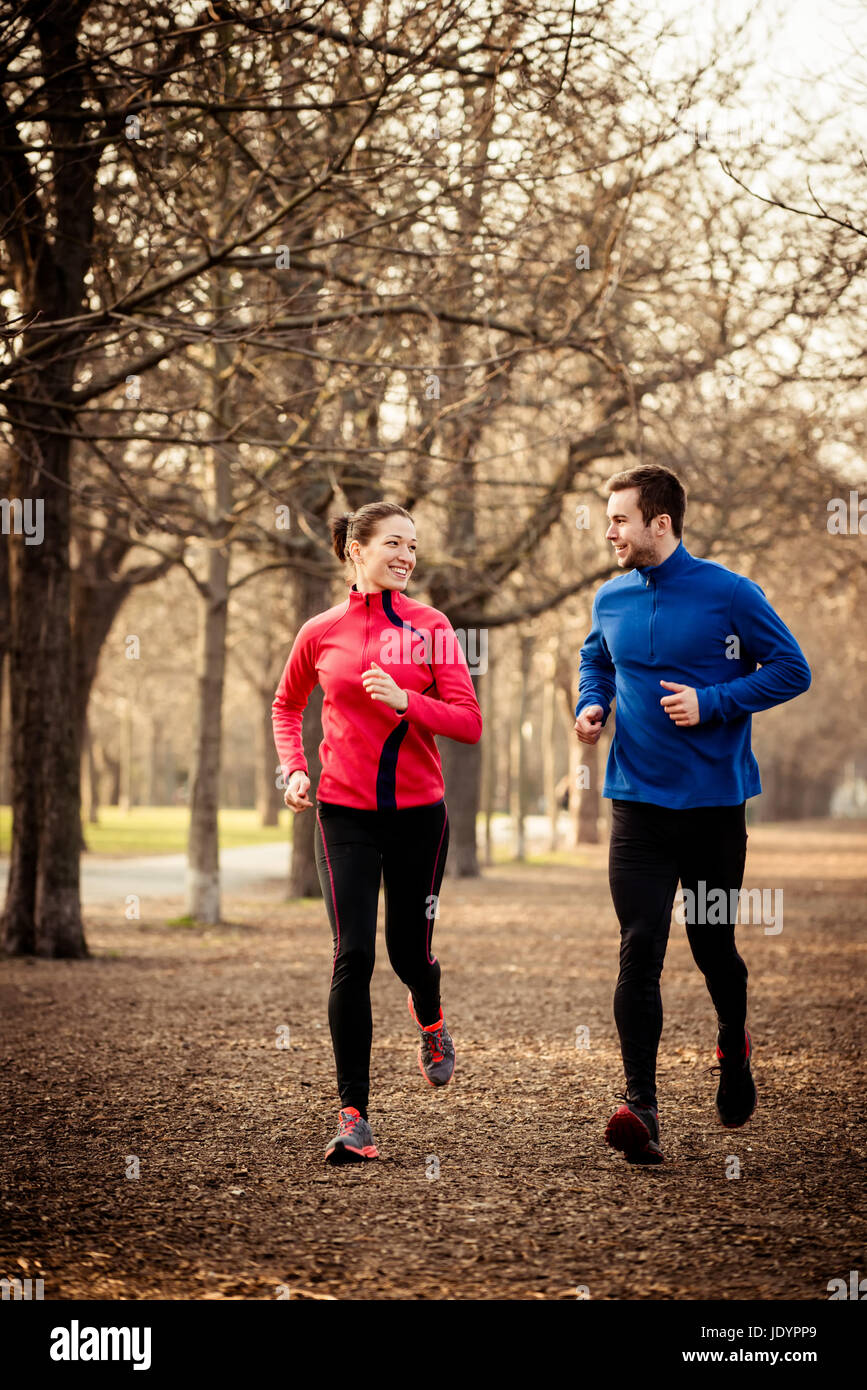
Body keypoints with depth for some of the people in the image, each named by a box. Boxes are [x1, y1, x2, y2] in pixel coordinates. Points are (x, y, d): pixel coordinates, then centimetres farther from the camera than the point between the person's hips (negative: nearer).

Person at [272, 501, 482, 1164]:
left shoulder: (430, 626, 0)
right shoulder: (321, 633, 2)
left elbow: (469, 723, -5)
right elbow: (286, 706, 20)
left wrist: (405, 701, -20)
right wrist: (294, 769, 4)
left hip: (419, 810, 1)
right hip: (345, 811, -1)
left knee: (410, 951, 10)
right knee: (353, 956, -11)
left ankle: (430, 1021, 48)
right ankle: (354, 1116, -6)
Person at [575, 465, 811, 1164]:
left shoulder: (728, 593, -9)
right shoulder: (611, 600, 6)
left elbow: (791, 669, -5)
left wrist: (713, 703, -16)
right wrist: (592, 703, 5)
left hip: (715, 803, -3)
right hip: (639, 803, 3)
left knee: (714, 944, 11)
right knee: (639, 951, -8)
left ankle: (735, 1048, 42)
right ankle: (641, 1107, -11)